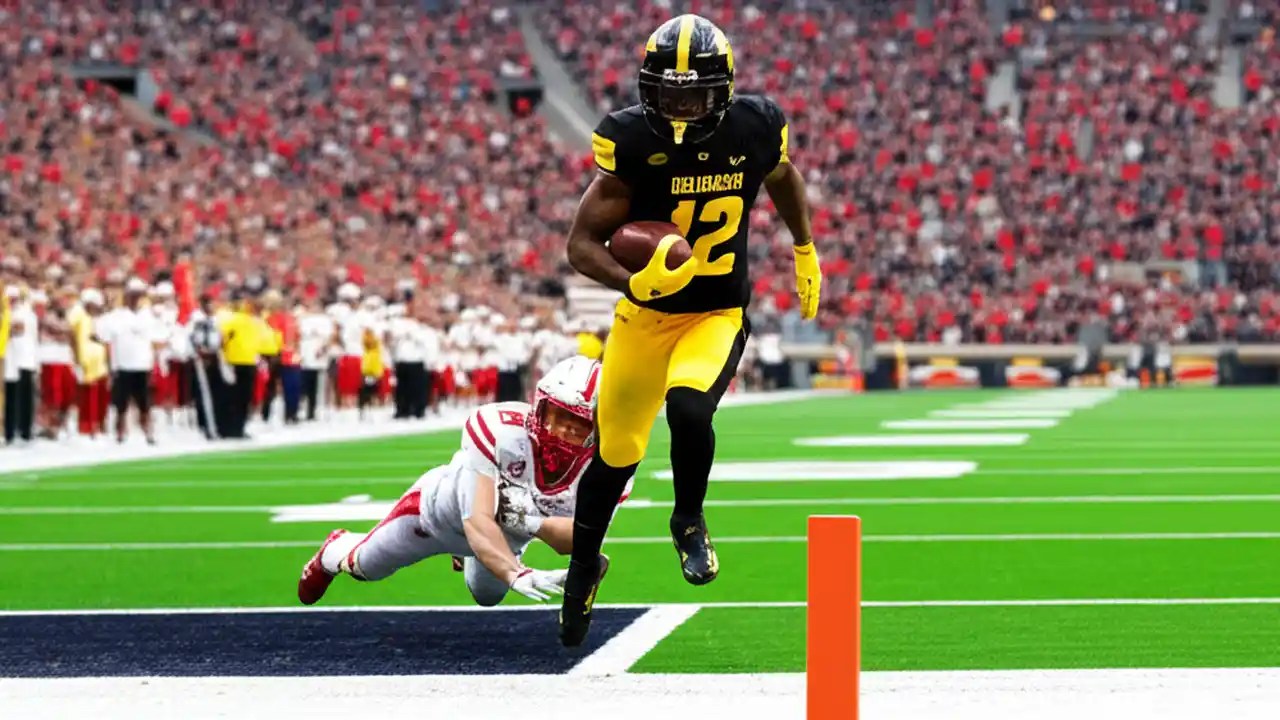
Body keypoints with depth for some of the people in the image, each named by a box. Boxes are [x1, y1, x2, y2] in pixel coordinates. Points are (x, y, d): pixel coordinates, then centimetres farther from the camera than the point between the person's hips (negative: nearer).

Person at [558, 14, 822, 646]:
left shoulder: (754, 129, -12)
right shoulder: (632, 141, -19)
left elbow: (782, 177, 14)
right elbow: (582, 242, -16)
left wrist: (805, 252, 22)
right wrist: (631, 283, -34)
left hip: (718, 316, 0)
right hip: (645, 314, 0)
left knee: (688, 409, -29)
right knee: (615, 455, 11)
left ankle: (688, 522, 1)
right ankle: (582, 567, 39)